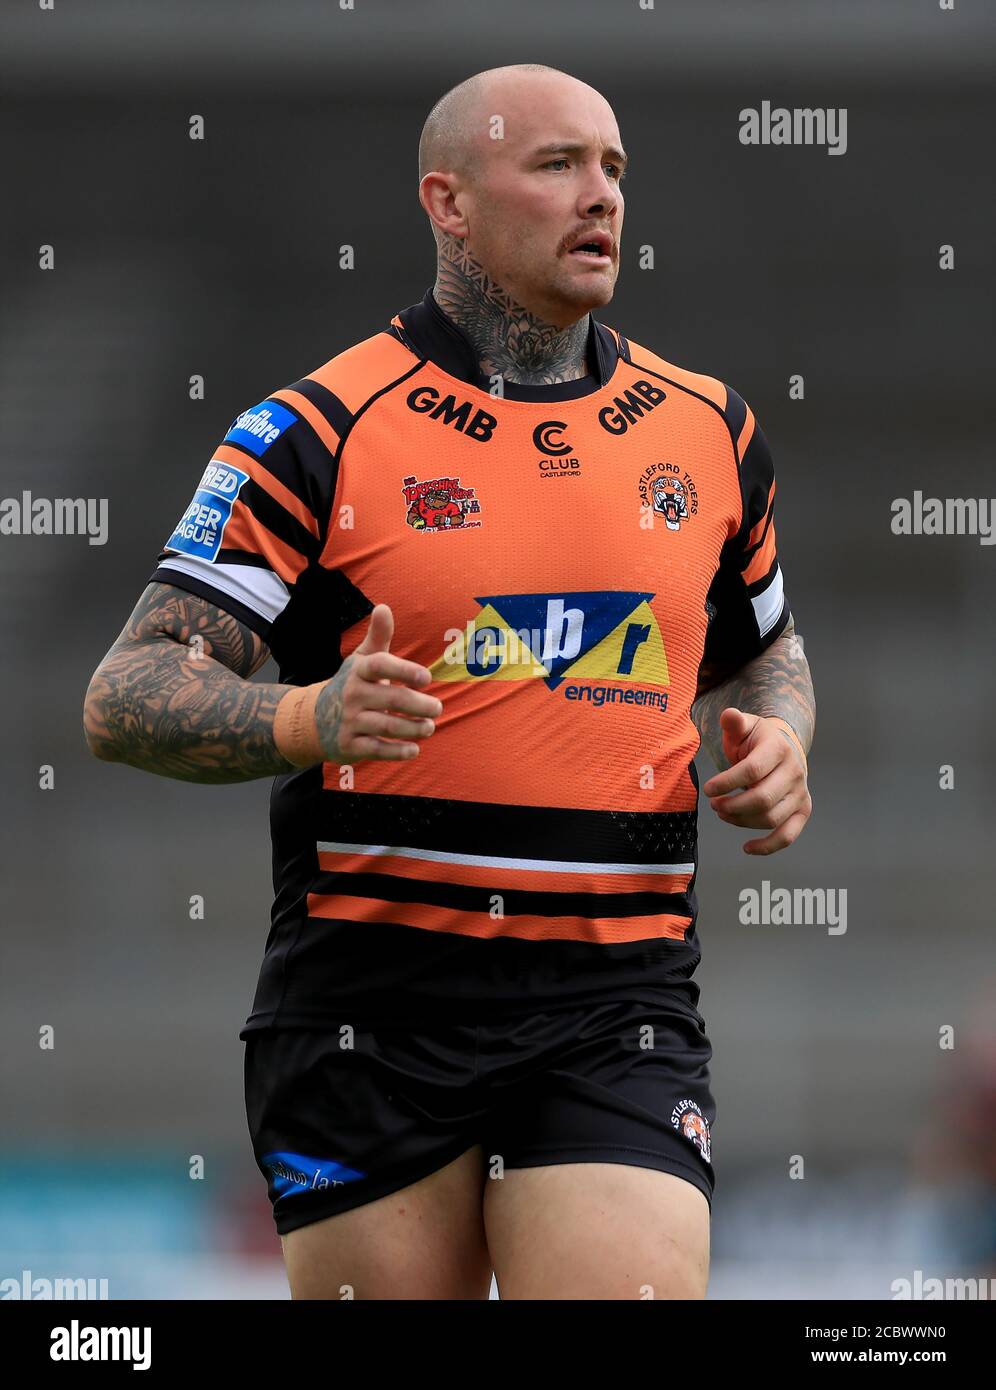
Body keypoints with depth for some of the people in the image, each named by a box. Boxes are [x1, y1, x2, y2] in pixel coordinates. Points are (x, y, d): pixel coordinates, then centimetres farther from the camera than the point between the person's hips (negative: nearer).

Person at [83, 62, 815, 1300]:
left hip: (618, 1005, 2)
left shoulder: (709, 431, 12)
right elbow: (125, 698, -6)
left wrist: (778, 744, 7)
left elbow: (762, 650, 30)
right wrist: (306, 721, -25)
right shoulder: (317, 432, -2)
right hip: (373, 1000, -2)